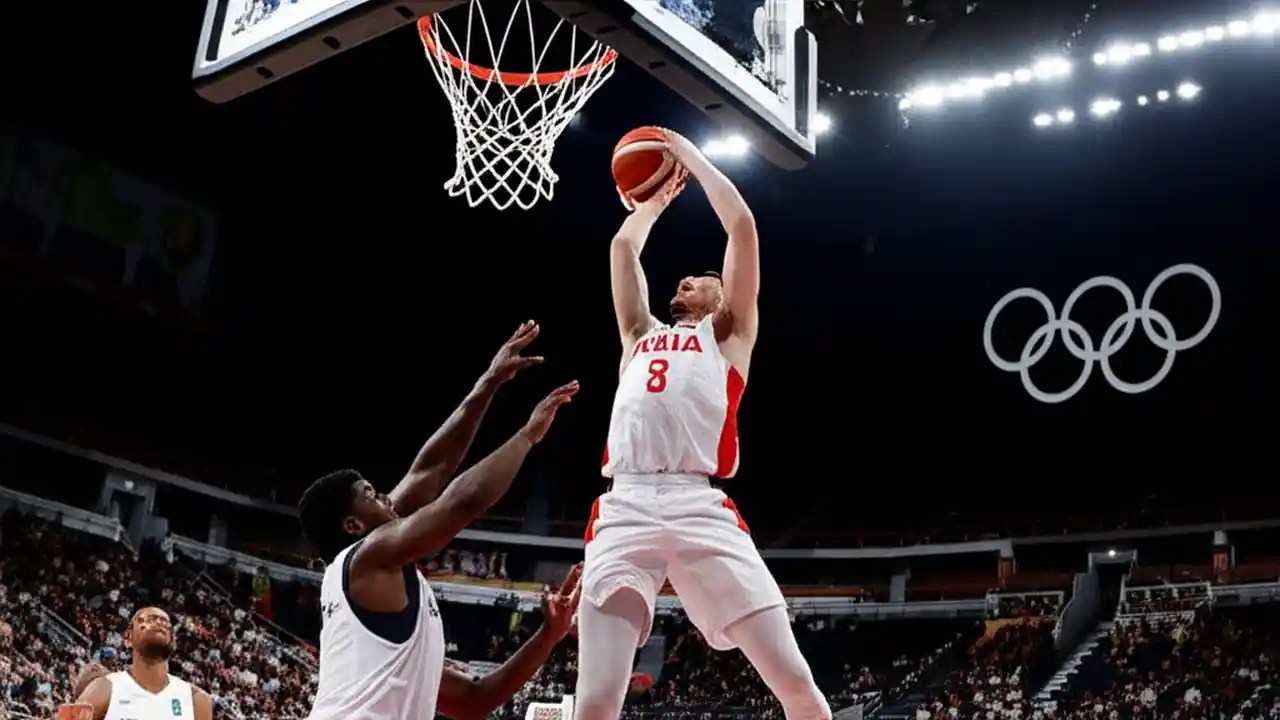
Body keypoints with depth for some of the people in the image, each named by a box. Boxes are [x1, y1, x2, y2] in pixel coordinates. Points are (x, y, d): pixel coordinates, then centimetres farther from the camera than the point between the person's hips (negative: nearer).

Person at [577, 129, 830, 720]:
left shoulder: (729, 335, 22)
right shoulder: (641, 336, 32)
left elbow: (742, 226, 17)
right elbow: (623, 246, 33)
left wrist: (692, 157, 28)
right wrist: (660, 195, 48)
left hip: (699, 509, -3)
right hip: (623, 511, 3)